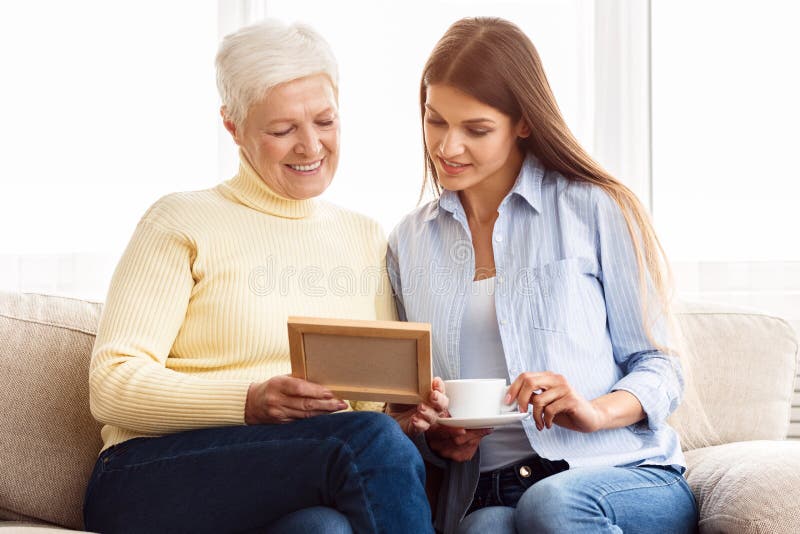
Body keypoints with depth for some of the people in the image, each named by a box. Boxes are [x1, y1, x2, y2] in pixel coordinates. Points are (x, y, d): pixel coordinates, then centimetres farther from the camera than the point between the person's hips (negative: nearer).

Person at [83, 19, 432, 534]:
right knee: (370, 437, -30)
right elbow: (113, 385, -4)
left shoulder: (366, 238, 20)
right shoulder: (183, 222, 5)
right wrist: (250, 402, -19)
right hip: (153, 484, -3)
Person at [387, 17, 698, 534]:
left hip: (627, 474, -1)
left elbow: (658, 367, 4)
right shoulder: (409, 243, 15)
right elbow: (408, 406, 20)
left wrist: (595, 411, -16)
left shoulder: (595, 210, 3)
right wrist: (434, 435, -3)